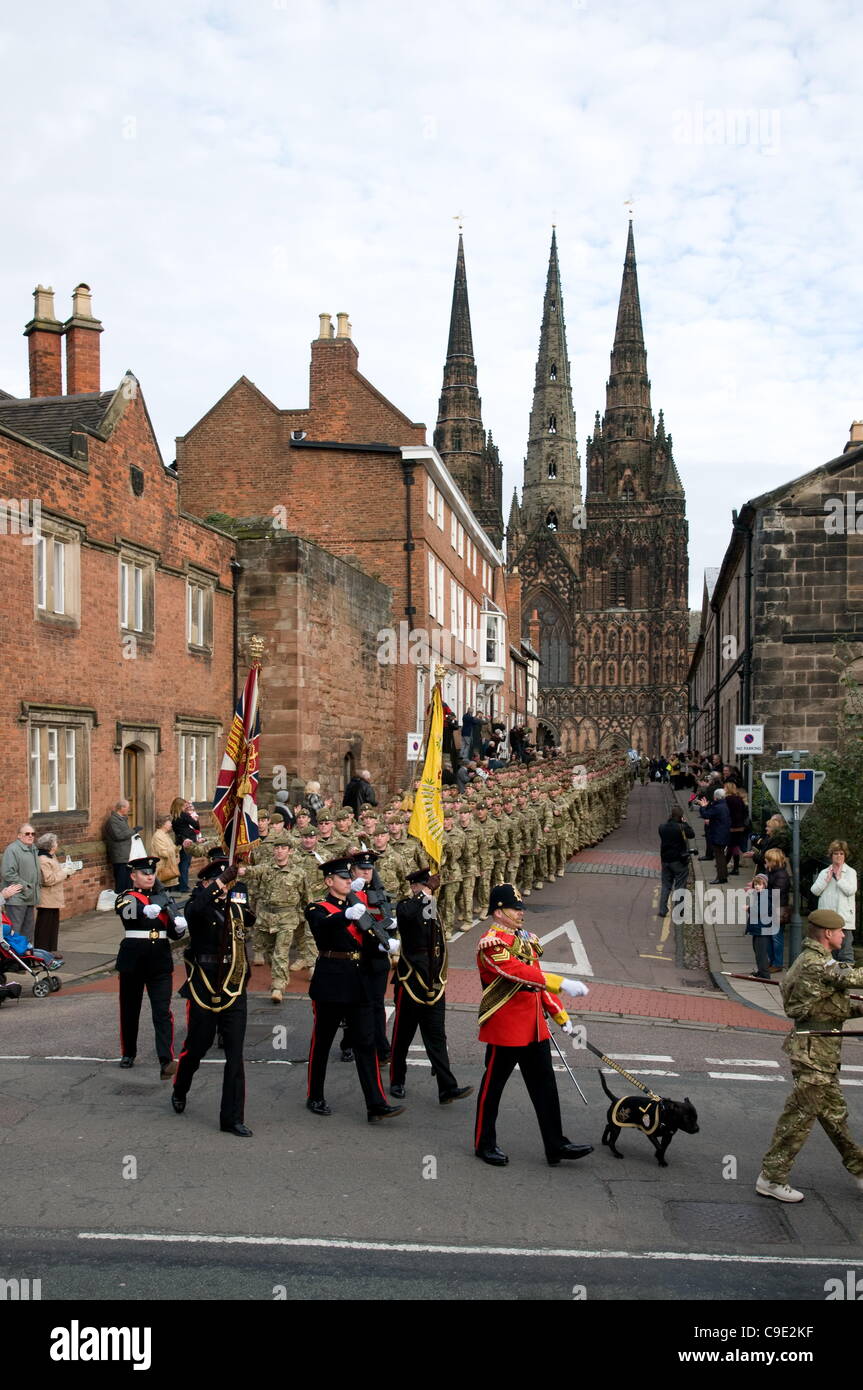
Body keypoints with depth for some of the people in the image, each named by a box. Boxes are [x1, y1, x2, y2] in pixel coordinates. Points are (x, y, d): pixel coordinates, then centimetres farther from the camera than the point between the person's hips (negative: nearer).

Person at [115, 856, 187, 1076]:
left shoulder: (163, 898, 11)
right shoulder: (126, 898, -2)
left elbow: (175, 934, 12)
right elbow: (127, 911, -28)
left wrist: (179, 926, -12)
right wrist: (148, 910, -49)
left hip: (160, 961, 2)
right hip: (133, 959, -2)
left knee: (163, 1011, -9)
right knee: (130, 1009, 11)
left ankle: (166, 1061, -17)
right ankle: (128, 1053, 32)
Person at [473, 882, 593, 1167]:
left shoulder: (525, 939, 12)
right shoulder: (491, 943, -17)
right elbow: (518, 972, -32)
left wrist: (560, 1015, 19)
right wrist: (561, 983, -40)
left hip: (534, 1027, 8)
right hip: (505, 1029, -8)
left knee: (545, 1086, 9)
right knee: (493, 1085, 6)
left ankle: (556, 1146, 15)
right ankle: (485, 1144, 19)